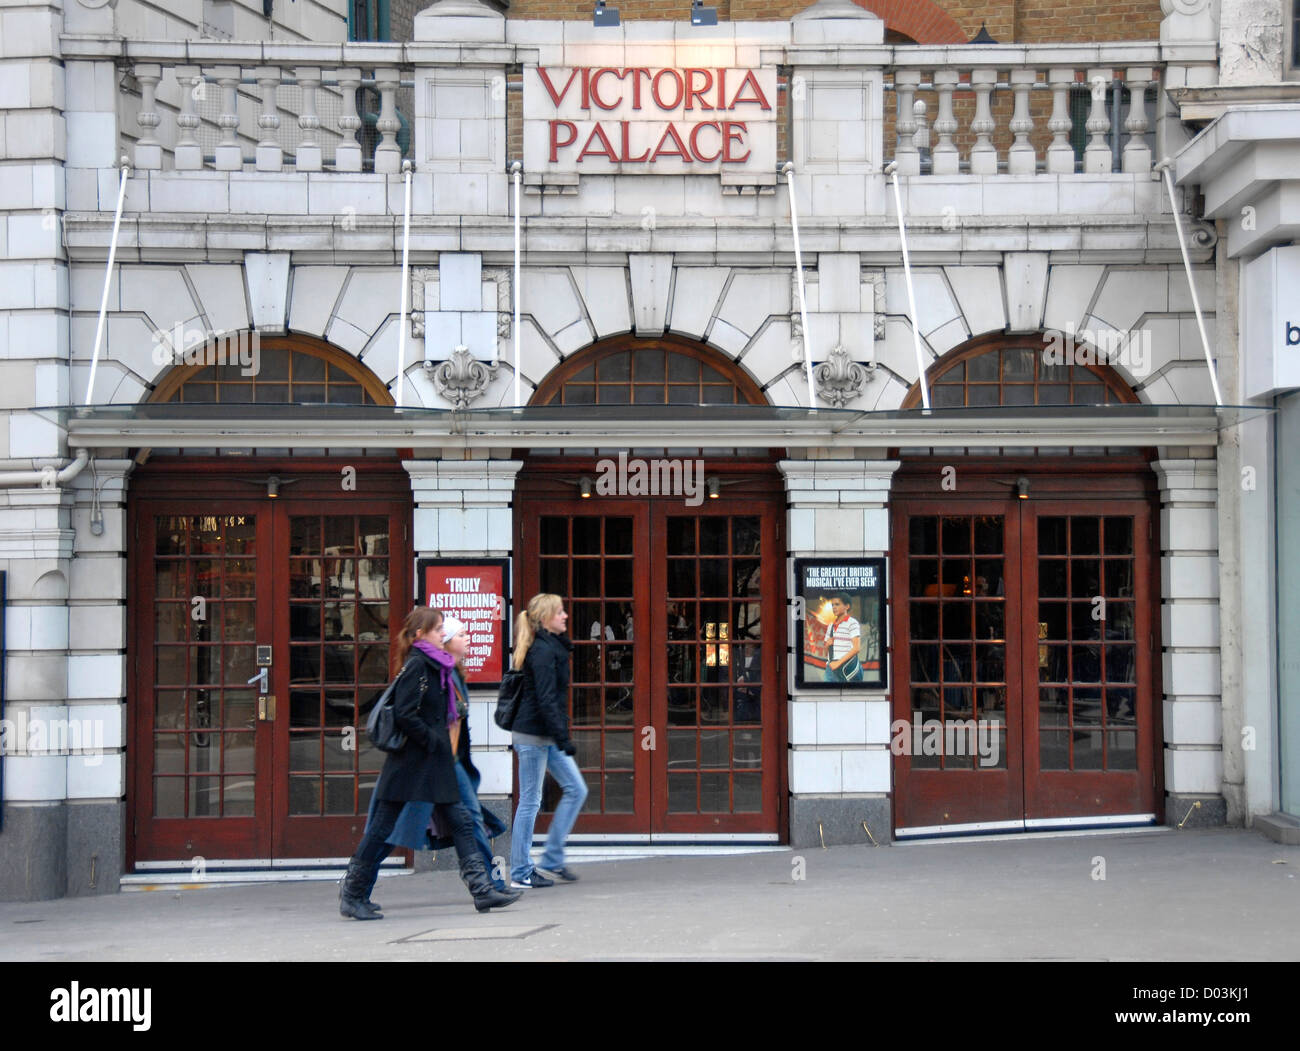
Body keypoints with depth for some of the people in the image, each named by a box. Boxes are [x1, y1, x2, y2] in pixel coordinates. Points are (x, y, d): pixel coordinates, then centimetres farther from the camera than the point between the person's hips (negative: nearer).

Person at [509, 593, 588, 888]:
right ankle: (521, 873, 6)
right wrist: (563, 738, -23)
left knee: (576, 789, 10)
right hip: (533, 734, -10)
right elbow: (545, 700, -22)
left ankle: (552, 861, 15)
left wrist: (561, 736, 17)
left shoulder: (553, 647, 15)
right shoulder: (543, 651, -16)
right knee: (530, 801, -3)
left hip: (546, 736, 10)